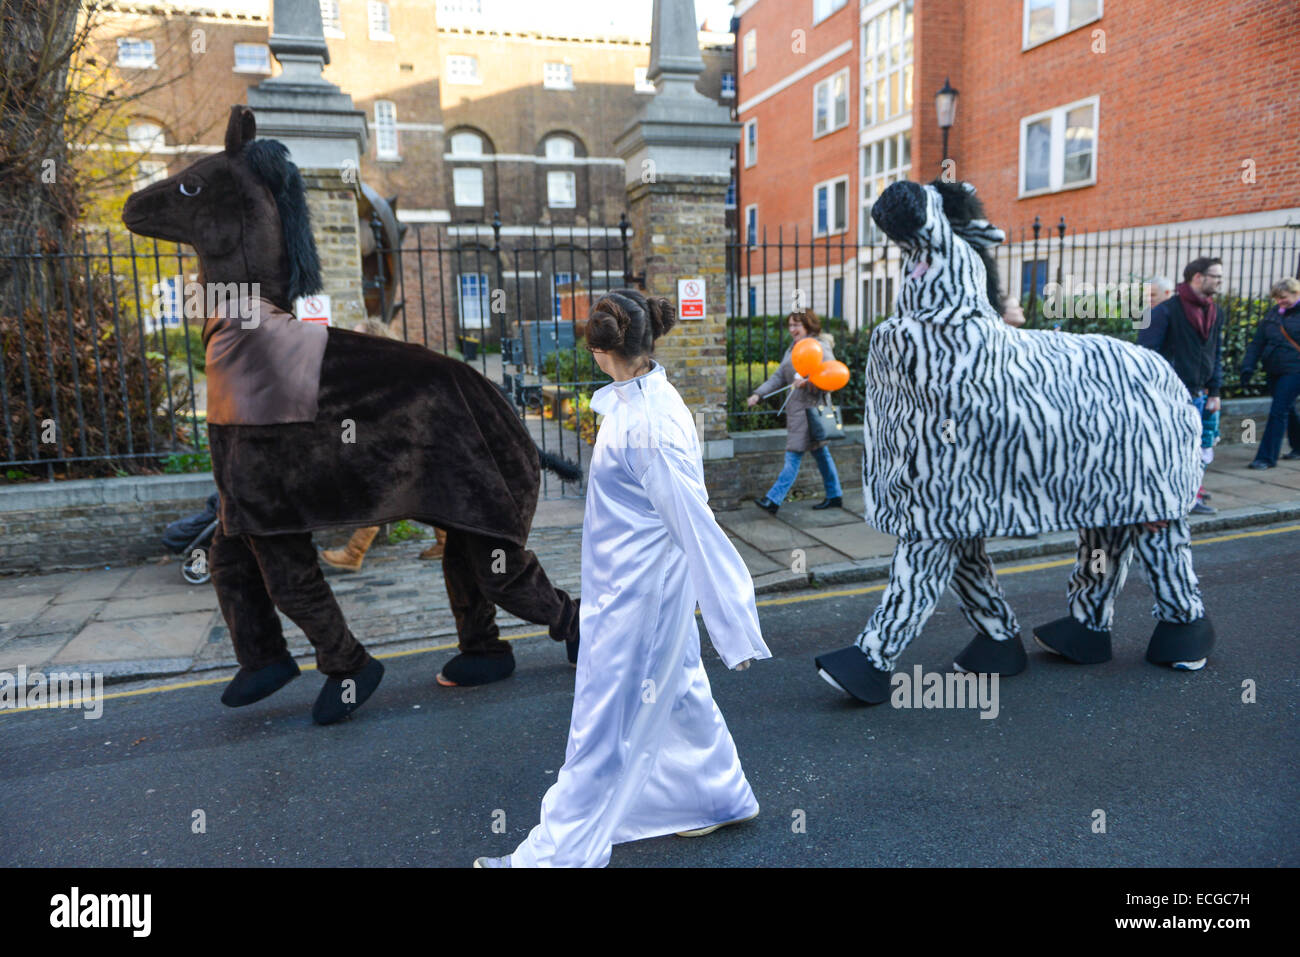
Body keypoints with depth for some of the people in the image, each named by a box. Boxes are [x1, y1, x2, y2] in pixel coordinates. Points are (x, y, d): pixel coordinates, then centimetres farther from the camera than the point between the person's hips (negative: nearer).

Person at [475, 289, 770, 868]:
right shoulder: (632, 400, 4)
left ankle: (560, 852, 21)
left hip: (637, 598, -10)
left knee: (605, 725, 4)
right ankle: (721, 797, 44)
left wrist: (735, 629, -20)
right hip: (632, 587, 10)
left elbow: (697, 526, -25)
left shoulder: (651, 425, -27)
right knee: (678, 694, 24)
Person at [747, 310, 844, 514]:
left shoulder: (820, 347, -11)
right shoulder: (793, 348, 16)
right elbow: (779, 377, 15)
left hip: (811, 408, -9)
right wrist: (758, 394, 5)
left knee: (794, 455, -8)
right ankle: (834, 496, 25)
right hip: (796, 408, 9)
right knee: (820, 452, 15)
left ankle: (773, 500, -10)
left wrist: (807, 381, -30)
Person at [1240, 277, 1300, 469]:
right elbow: (1257, 343, 10)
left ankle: (1267, 457, -9)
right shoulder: (1272, 314, 9)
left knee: (1278, 412, -10)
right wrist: (1248, 365, -1)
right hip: (1273, 371, 6)